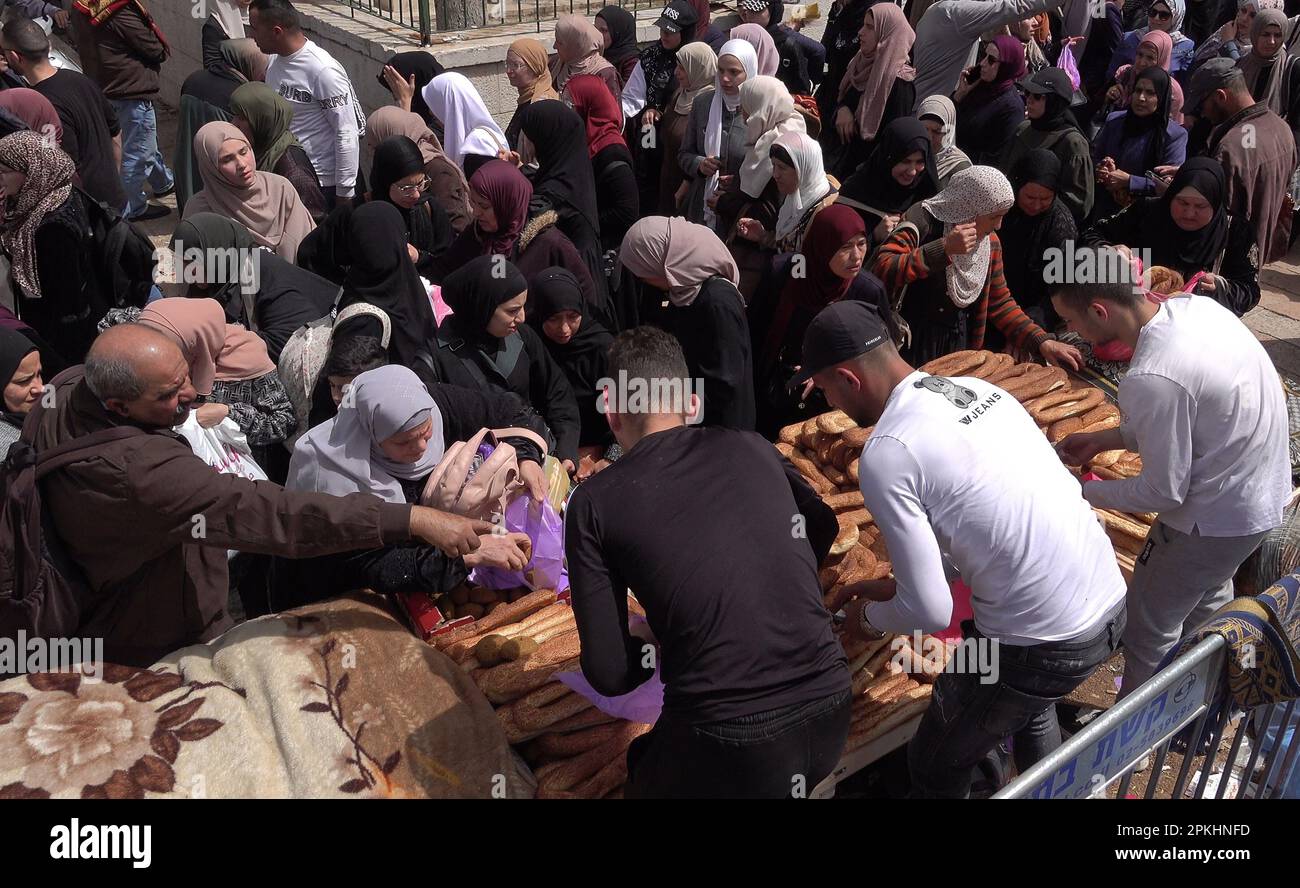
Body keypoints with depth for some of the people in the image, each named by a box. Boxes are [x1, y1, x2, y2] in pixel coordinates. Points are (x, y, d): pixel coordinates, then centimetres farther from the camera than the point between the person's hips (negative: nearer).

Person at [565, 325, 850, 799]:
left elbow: (609, 674, -2)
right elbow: (823, 526, 27)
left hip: (730, 745, -4)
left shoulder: (594, 501, -1)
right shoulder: (748, 446, 8)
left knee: (646, 772, 28)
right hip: (830, 708, 5)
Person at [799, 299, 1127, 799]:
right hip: (1113, 606, 8)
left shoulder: (885, 454, -18)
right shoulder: (979, 389, 6)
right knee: (1031, 709, 37)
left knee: (937, 771, 16)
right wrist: (897, 584, 19)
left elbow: (931, 610, -16)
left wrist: (870, 618, 5)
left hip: (1041, 646, -8)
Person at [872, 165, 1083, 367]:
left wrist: (1042, 342, 1)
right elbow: (881, 271, -27)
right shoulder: (923, 220, -13)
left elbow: (1000, 303, 12)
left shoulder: (990, 241, 6)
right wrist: (944, 249, -31)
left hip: (960, 345, 6)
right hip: (912, 344, -6)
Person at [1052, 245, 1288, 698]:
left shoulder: (1151, 380, -35)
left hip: (1216, 517, -9)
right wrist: (1105, 439, 5)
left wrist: (1084, 492, -10)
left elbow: (1163, 492, -22)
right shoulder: (1194, 306, -8)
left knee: (1148, 627, 11)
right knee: (1207, 598, 31)